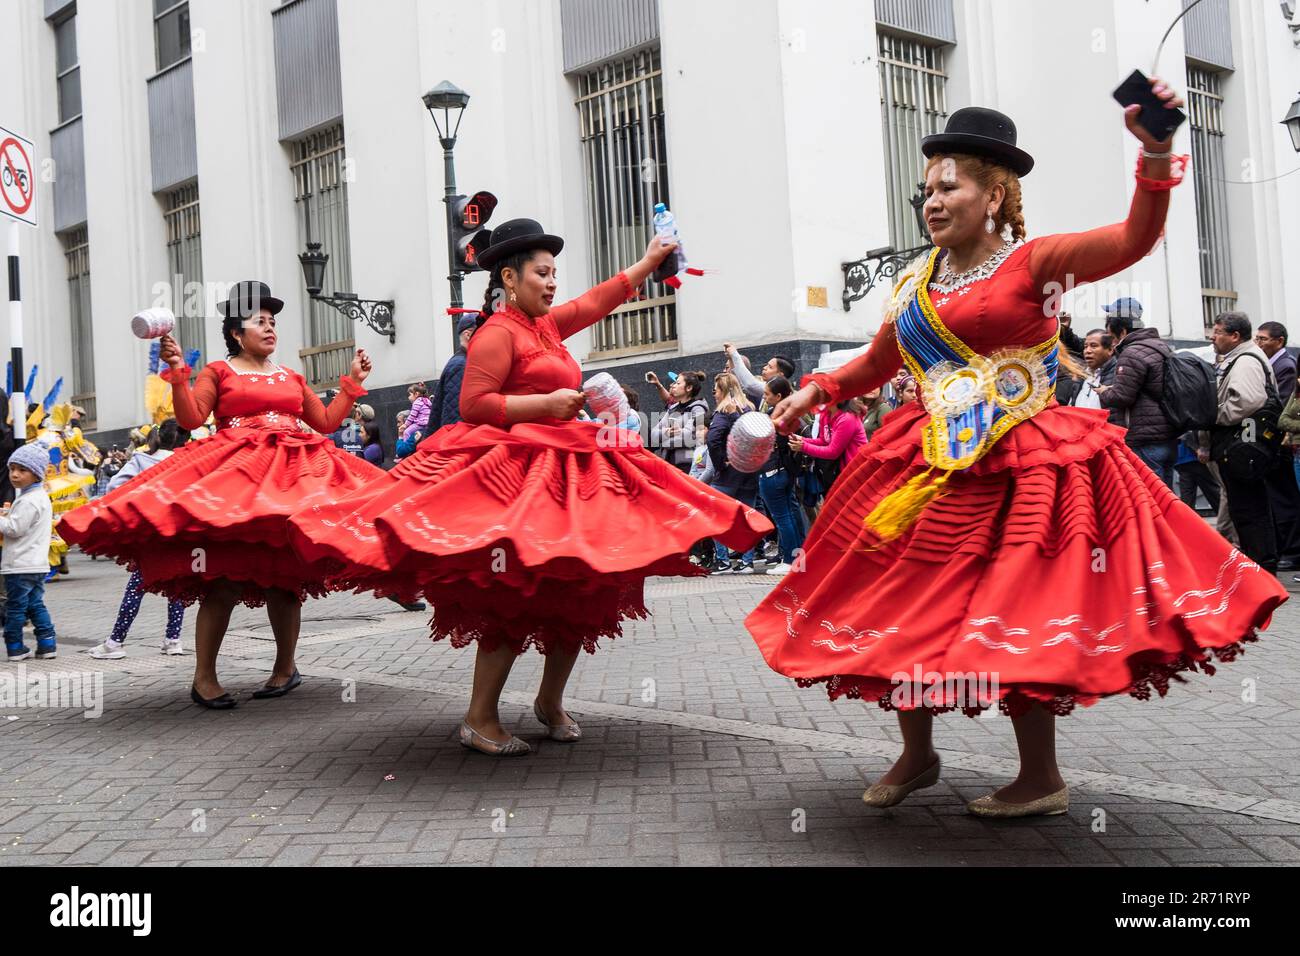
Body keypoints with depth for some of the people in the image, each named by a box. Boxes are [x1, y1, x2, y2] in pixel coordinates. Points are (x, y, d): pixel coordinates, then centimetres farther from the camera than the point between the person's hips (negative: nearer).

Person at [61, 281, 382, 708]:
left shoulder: (291, 377, 23)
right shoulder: (218, 371, 10)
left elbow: (327, 421, 21)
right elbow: (191, 418, -3)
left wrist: (352, 382, 20)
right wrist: (177, 371, -12)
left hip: (293, 477, 4)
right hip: (233, 475, -4)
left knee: (285, 578, 2)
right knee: (224, 578, -11)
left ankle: (285, 667, 16)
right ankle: (204, 677, -5)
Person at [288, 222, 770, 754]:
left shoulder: (545, 326, 18)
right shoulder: (498, 332, -7)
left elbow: (600, 300, 31)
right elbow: (472, 405, -15)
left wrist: (651, 260, 36)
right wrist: (546, 403, -17)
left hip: (562, 470, 9)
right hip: (513, 473, -9)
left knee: (582, 594, 7)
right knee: (514, 600, -12)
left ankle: (550, 701, 23)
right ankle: (479, 720, -2)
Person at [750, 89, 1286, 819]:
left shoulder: (1031, 262, -5)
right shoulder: (915, 284, 10)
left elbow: (1131, 242, -18)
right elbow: (878, 363, 21)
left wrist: (1156, 157, -31)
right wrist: (818, 391, 7)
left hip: (1021, 467, -6)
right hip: (933, 465, 6)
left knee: (1016, 618, -3)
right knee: (905, 608, 8)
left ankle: (1042, 780, 16)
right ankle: (917, 755, 28)